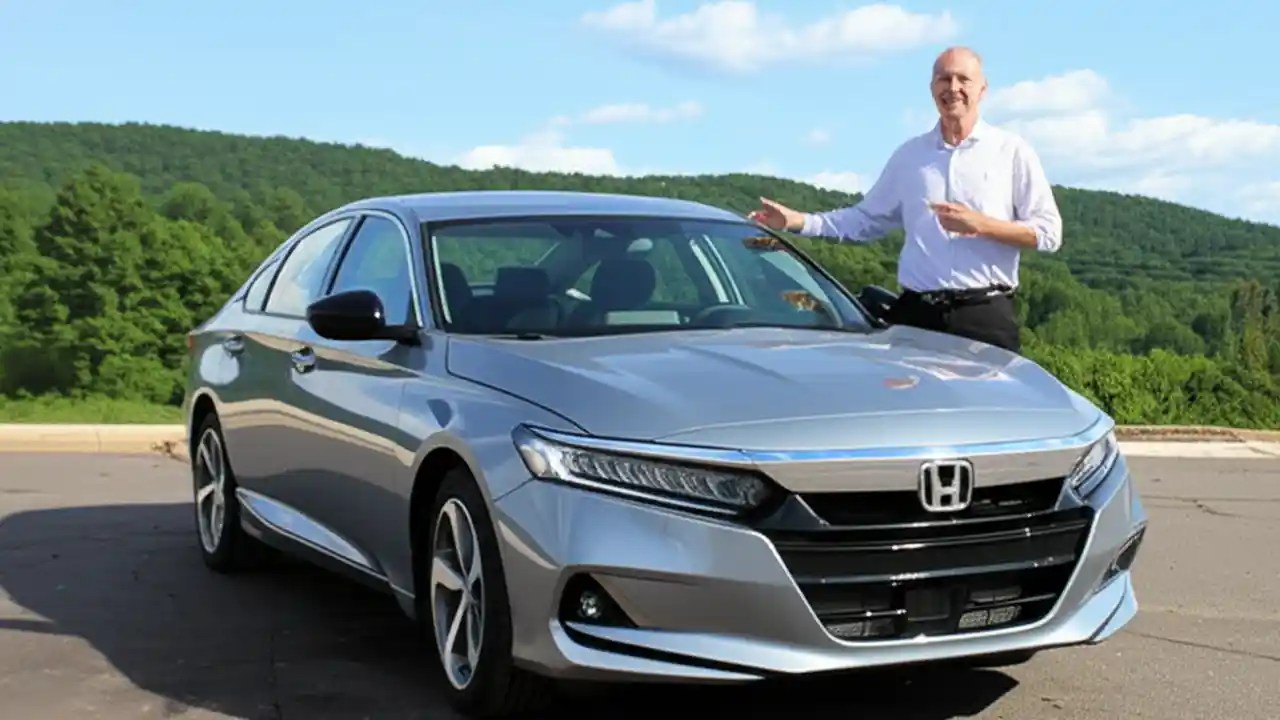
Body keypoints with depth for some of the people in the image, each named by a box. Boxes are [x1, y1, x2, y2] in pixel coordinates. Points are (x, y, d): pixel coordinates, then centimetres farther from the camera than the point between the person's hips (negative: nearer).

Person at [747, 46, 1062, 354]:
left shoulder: (1011, 151, 4)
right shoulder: (909, 154, 15)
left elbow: (1048, 232, 0)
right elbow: (867, 219, 20)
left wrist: (980, 225, -14)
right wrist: (797, 220, 9)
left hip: (985, 315, -3)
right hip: (916, 313, 3)